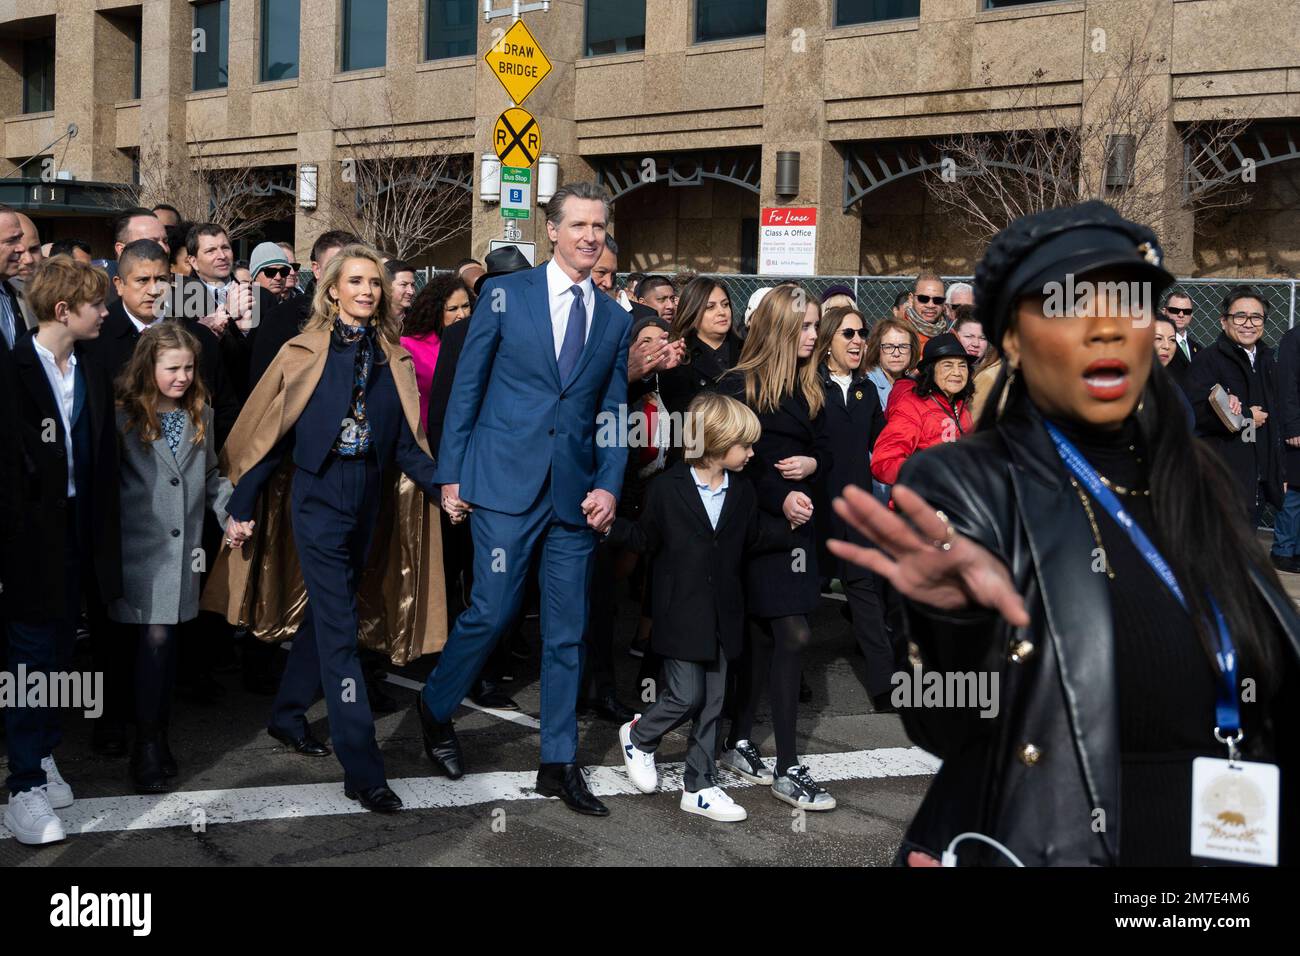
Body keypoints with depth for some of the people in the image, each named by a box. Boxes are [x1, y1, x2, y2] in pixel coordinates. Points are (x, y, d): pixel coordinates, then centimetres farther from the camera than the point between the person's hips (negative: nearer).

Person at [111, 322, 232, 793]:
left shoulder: (200, 415, 9)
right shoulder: (125, 417, -5)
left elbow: (212, 475, 18)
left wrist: (232, 513, 3)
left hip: (185, 549, 4)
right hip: (143, 548, -4)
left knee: (168, 641, 8)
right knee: (154, 639, -8)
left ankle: (159, 734, 20)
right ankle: (147, 746, 2)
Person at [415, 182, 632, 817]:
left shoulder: (615, 319, 11)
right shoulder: (504, 294, 1)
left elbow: (613, 414, 11)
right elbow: (466, 387, 2)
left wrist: (609, 486, -2)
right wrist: (450, 474, -1)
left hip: (575, 494, 4)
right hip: (506, 482, -3)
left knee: (568, 632, 7)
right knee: (493, 611, -4)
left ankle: (558, 764, 18)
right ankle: (435, 706, 25)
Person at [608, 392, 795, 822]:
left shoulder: (742, 493, 6)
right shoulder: (667, 489, -8)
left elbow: (755, 537, 16)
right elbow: (647, 539, 0)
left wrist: (790, 525, 1)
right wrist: (611, 526, -15)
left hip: (722, 617, 5)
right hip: (681, 616, -5)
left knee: (712, 703, 9)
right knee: (685, 696, -5)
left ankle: (700, 786, 20)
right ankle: (639, 736, 25)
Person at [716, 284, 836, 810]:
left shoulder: (810, 389, 13)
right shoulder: (738, 385, -7)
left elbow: (823, 448, 19)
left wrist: (811, 462, -3)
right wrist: (779, 499, -18)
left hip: (797, 521, 7)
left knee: (766, 632, 10)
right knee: (793, 633, -11)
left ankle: (739, 742, 22)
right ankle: (787, 768, -6)